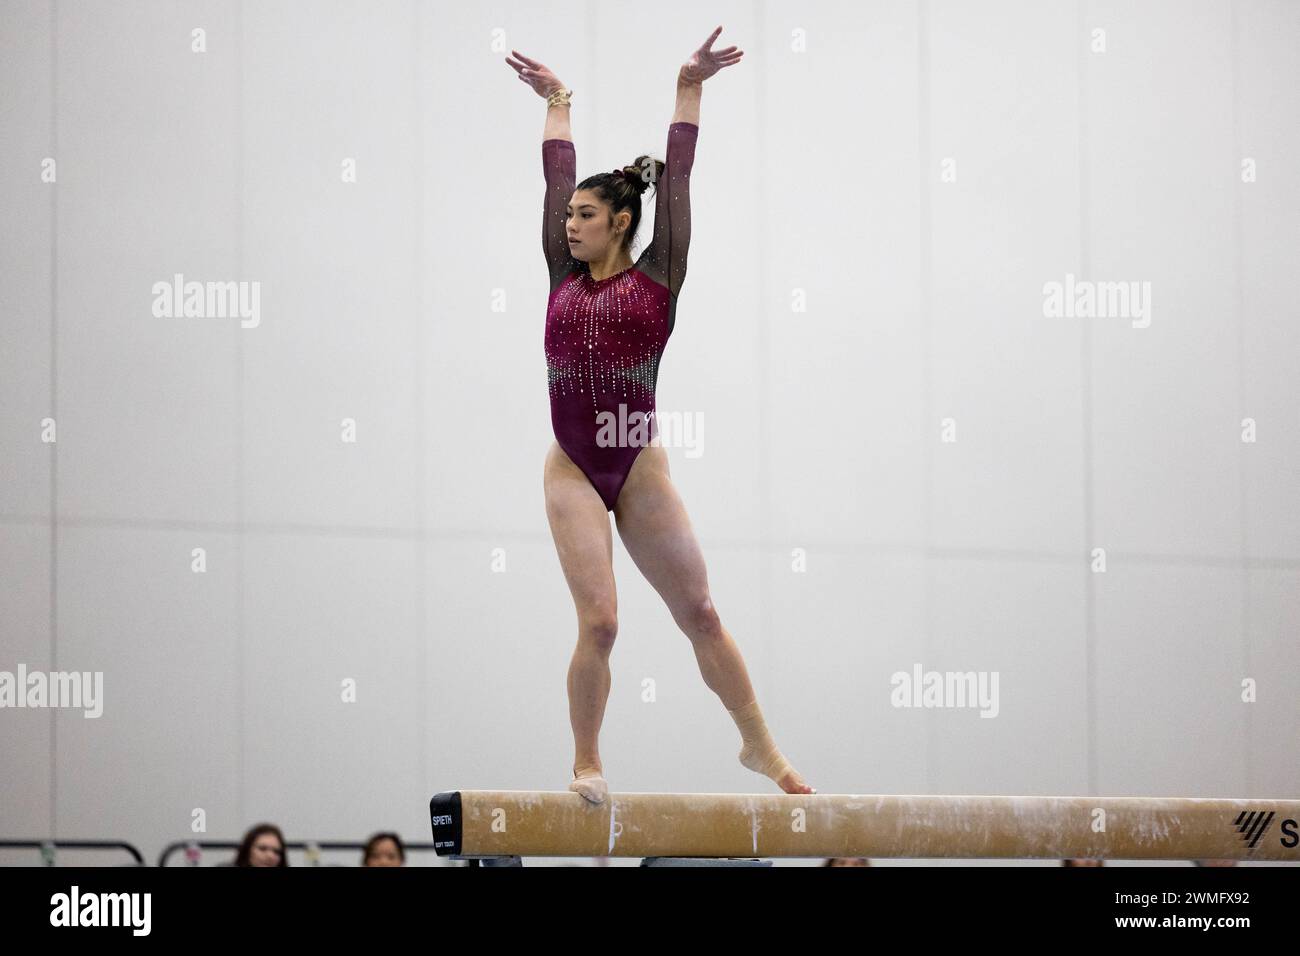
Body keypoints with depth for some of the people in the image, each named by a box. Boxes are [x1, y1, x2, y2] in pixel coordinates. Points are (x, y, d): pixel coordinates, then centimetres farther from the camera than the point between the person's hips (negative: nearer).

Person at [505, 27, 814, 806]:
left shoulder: (658, 277, 2)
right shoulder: (565, 279, 9)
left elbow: (676, 179, 1)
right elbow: (556, 180, 17)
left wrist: (689, 93, 1)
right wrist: (558, 105, 25)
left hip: (640, 468, -2)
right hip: (572, 470, 2)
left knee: (700, 613, 5)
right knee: (599, 623, -8)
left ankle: (761, 744, 17)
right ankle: (587, 765, 3)